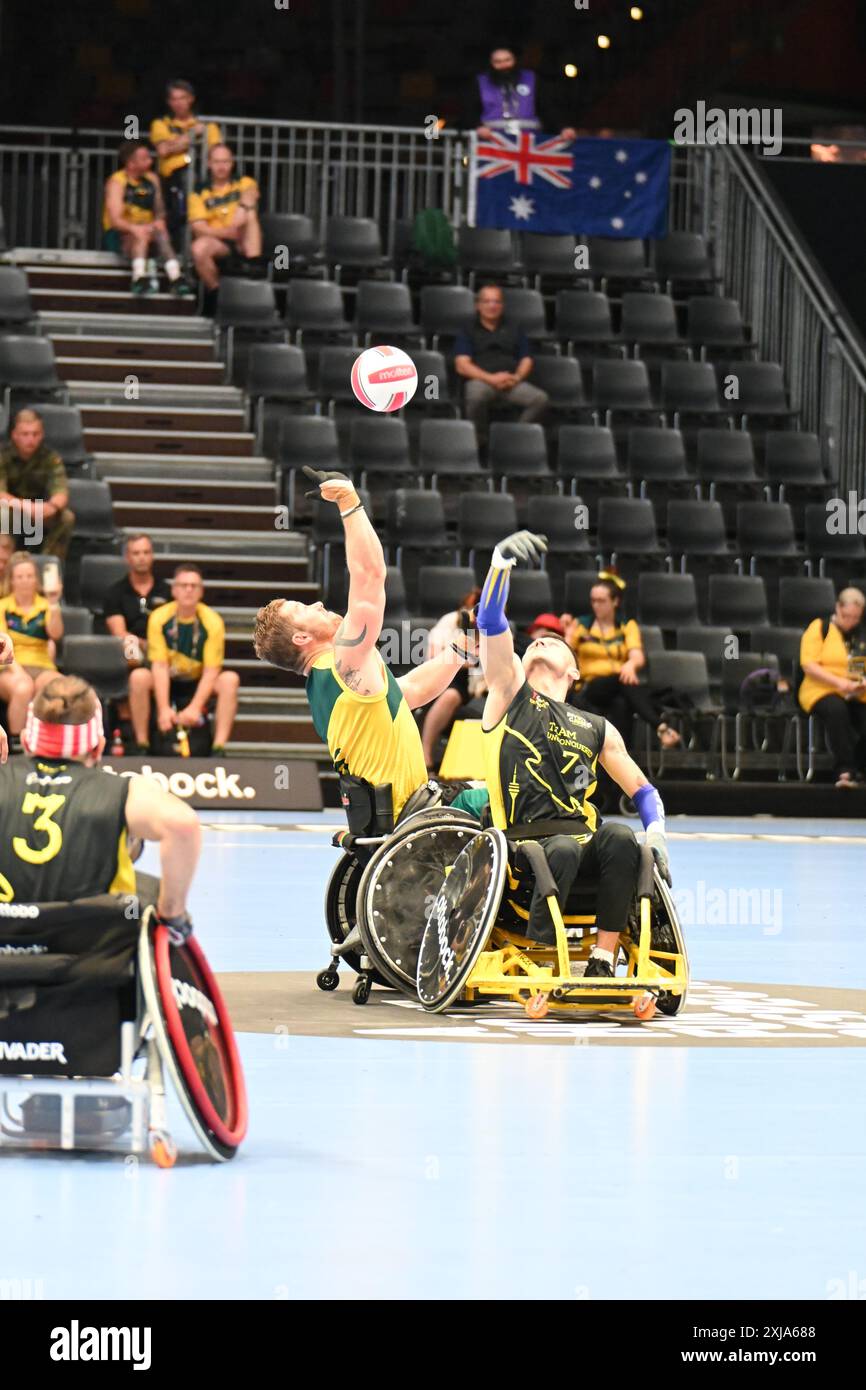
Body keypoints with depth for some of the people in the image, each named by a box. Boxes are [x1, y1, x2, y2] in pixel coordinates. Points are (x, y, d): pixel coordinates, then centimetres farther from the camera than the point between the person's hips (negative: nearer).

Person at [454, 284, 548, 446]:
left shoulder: (514, 331, 24)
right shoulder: (468, 333, 14)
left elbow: (526, 360, 17)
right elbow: (462, 366, 1)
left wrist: (517, 377, -7)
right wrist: (491, 378, -14)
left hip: (512, 382, 3)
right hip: (481, 380, -3)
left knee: (540, 398, -28)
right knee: (476, 396, -41)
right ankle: (479, 438, -19)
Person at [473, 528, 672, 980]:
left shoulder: (597, 730, 24)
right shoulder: (511, 693, 16)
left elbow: (641, 789, 24)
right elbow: (490, 622, 1)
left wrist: (656, 836, 2)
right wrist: (501, 563, -15)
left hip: (581, 836, 3)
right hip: (523, 841, -3)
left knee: (621, 839, -30)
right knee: (564, 850, -36)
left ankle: (604, 958, -29)